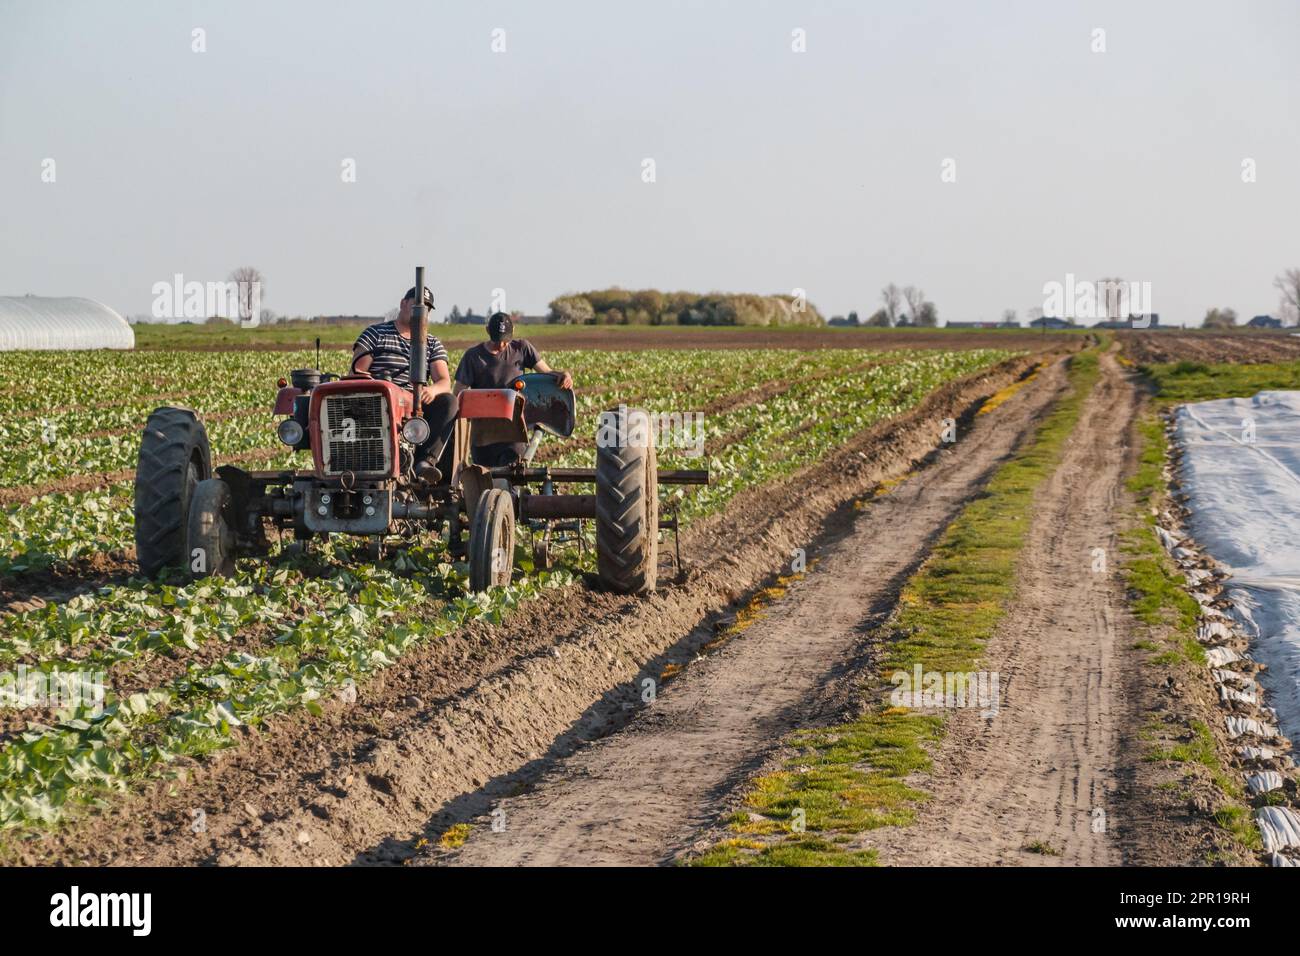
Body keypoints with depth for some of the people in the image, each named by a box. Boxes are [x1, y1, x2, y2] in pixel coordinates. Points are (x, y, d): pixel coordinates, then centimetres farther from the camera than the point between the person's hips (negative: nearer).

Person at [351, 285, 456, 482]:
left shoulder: (432, 344, 21)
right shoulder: (374, 334, 13)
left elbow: (445, 382, 5)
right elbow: (356, 374, 2)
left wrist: (432, 390, -21)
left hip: (417, 407, 3)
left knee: (448, 402, -26)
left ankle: (425, 460, -37)